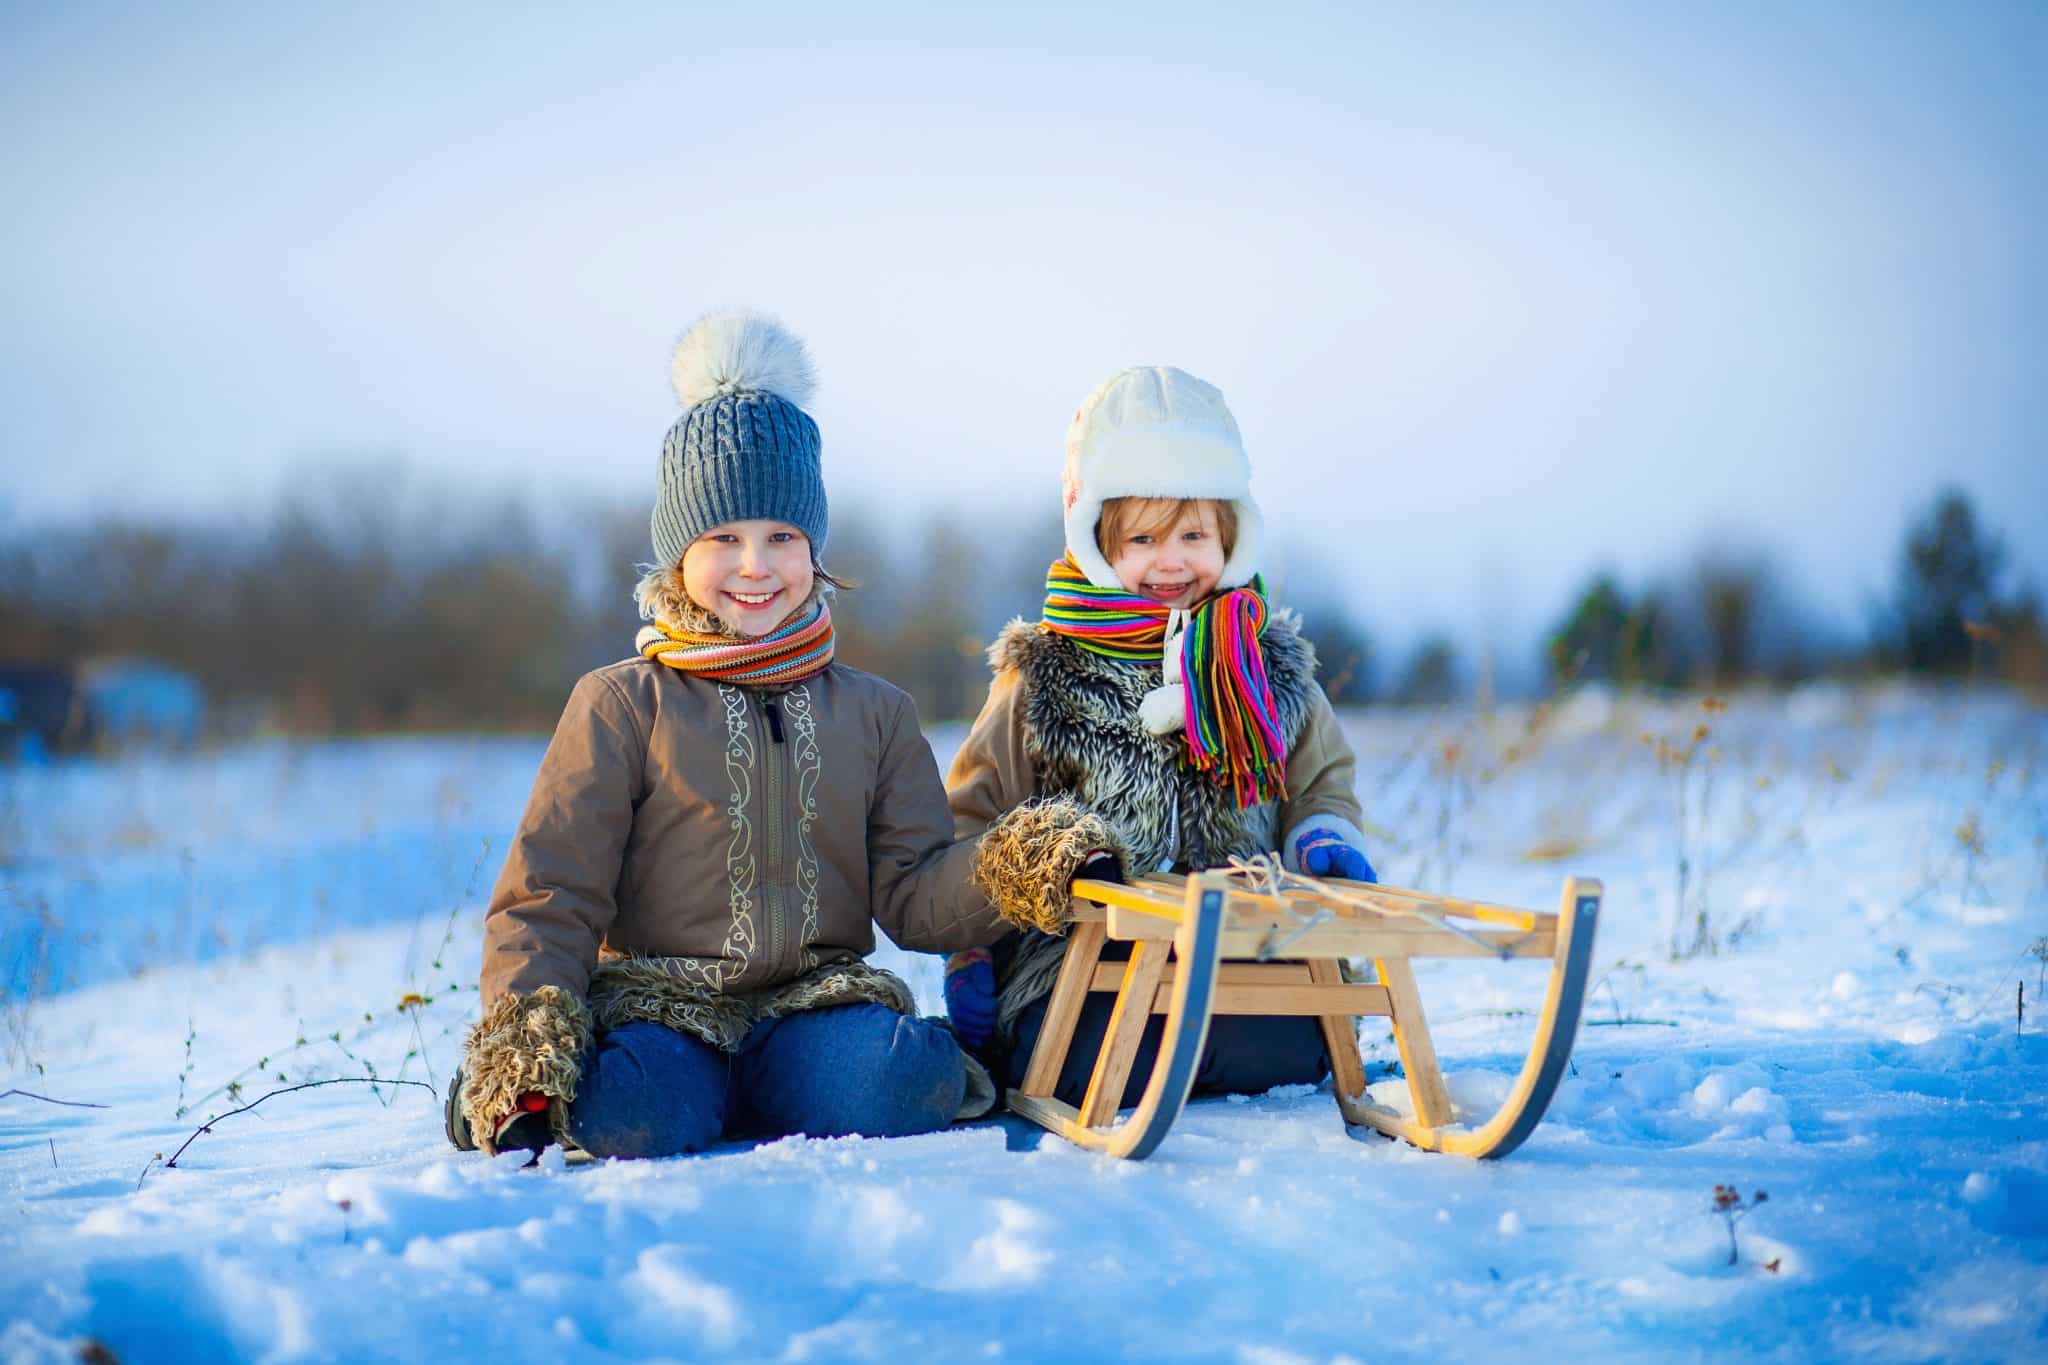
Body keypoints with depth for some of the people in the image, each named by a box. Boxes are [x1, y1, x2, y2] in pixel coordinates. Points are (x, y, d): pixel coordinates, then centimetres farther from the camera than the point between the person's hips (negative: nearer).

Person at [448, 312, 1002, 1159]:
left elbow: (913, 896, 9)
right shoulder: (622, 706, 7)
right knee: (627, 1117, -35)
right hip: (657, 1001, -1)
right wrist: (528, 1013, -15)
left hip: (817, 998, 1)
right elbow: (549, 890, 3)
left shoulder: (873, 714, 16)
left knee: (872, 1090, -35)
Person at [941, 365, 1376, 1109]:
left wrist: (1324, 833, 1)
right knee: (1072, 1052, -34)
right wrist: (969, 953, 0)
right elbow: (973, 818, 11)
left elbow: (1321, 779, 26)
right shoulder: (1043, 675, 9)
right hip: (1075, 958, -3)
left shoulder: (1269, 670, 17)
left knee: (1288, 1044, -29)